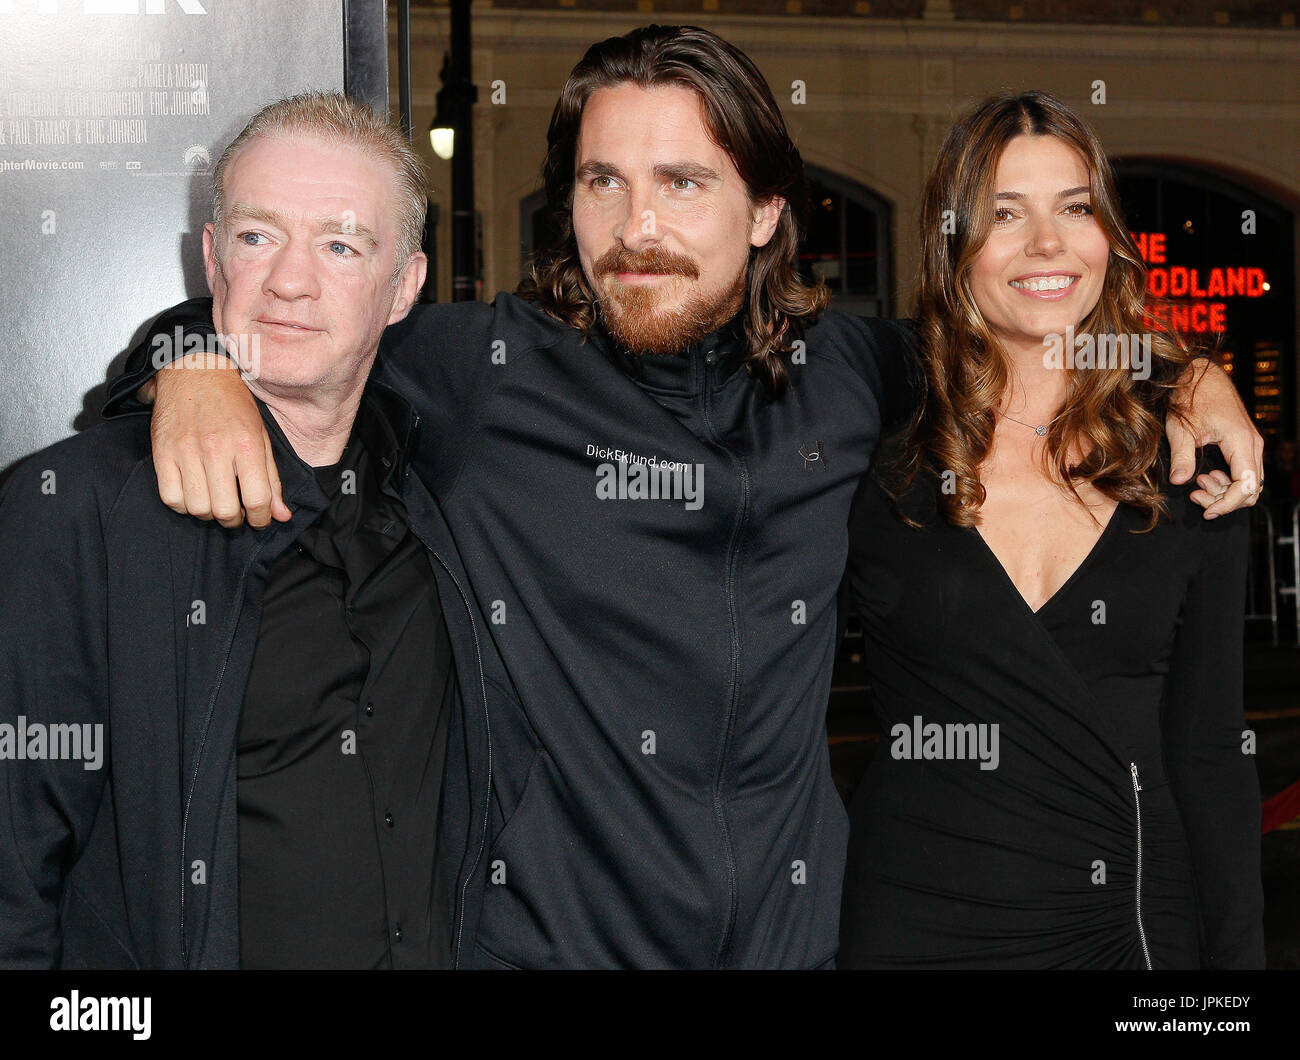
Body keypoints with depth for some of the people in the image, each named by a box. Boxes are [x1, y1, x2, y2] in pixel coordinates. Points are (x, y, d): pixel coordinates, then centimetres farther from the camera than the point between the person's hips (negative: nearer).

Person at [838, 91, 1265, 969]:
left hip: (1138, 921, 1)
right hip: (920, 925, -1)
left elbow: (1210, 742, 1)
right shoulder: (884, 448, -5)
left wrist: (1238, 952, -2)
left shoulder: (1188, 454, 0)